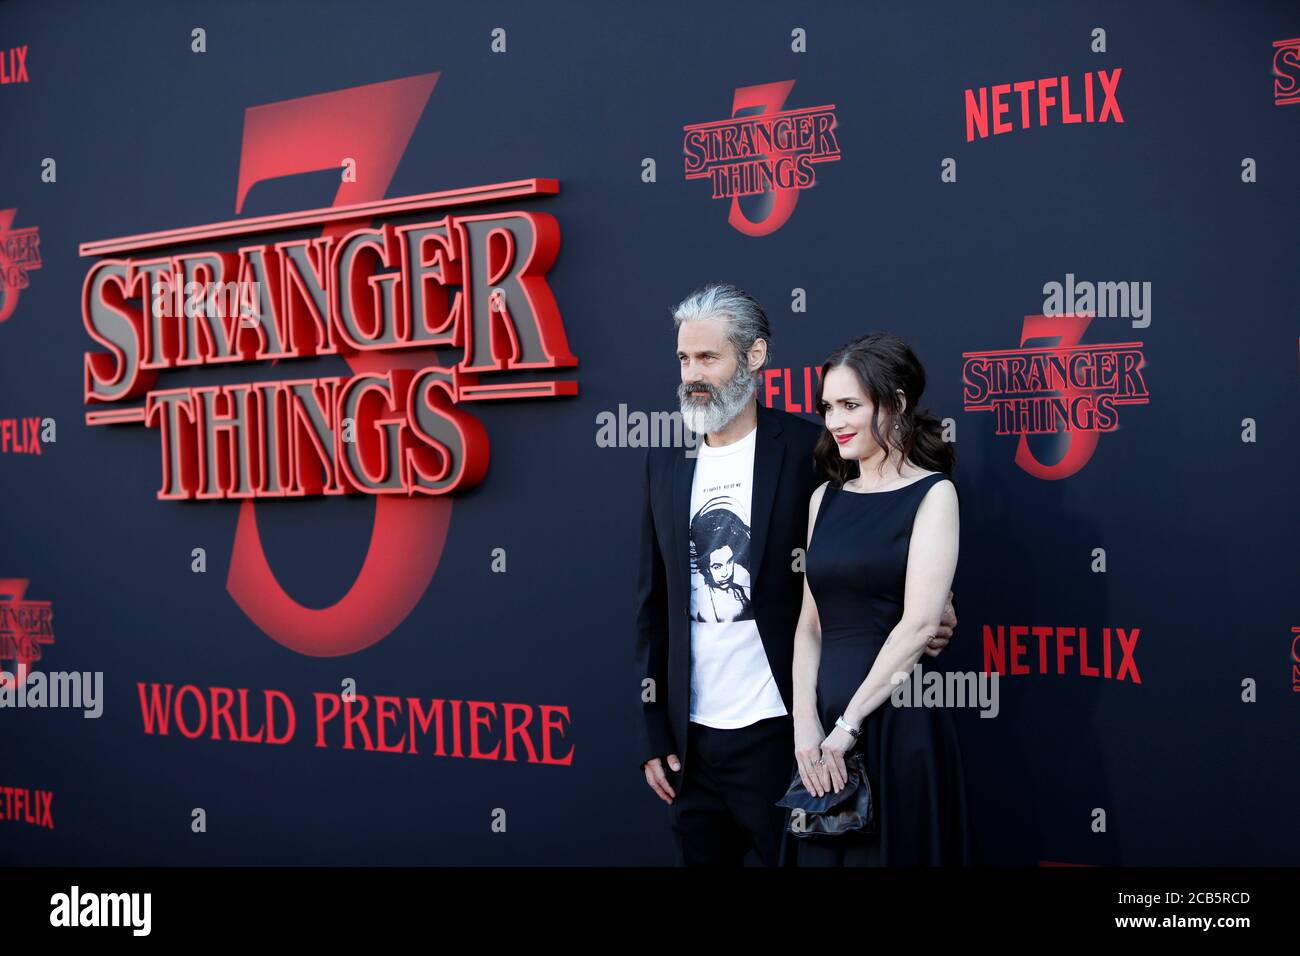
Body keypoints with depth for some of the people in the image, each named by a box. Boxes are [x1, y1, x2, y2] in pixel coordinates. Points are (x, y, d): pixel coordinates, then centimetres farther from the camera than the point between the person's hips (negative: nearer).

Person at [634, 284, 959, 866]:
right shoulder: (666, 463, 7)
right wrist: (654, 731, 8)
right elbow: (655, 604, 10)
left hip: (779, 735, -4)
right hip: (692, 740, 5)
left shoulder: (809, 449, -7)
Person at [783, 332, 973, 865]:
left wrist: (848, 724, -14)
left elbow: (920, 623, -13)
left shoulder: (932, 493, -4)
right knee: (821, 852, 12)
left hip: (897, 720, -5)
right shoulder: (826, 498, 11)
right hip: (822, 720, 5)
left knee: (894, 851, 5)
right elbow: (810, 622, 7)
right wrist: (805, 721, -7)